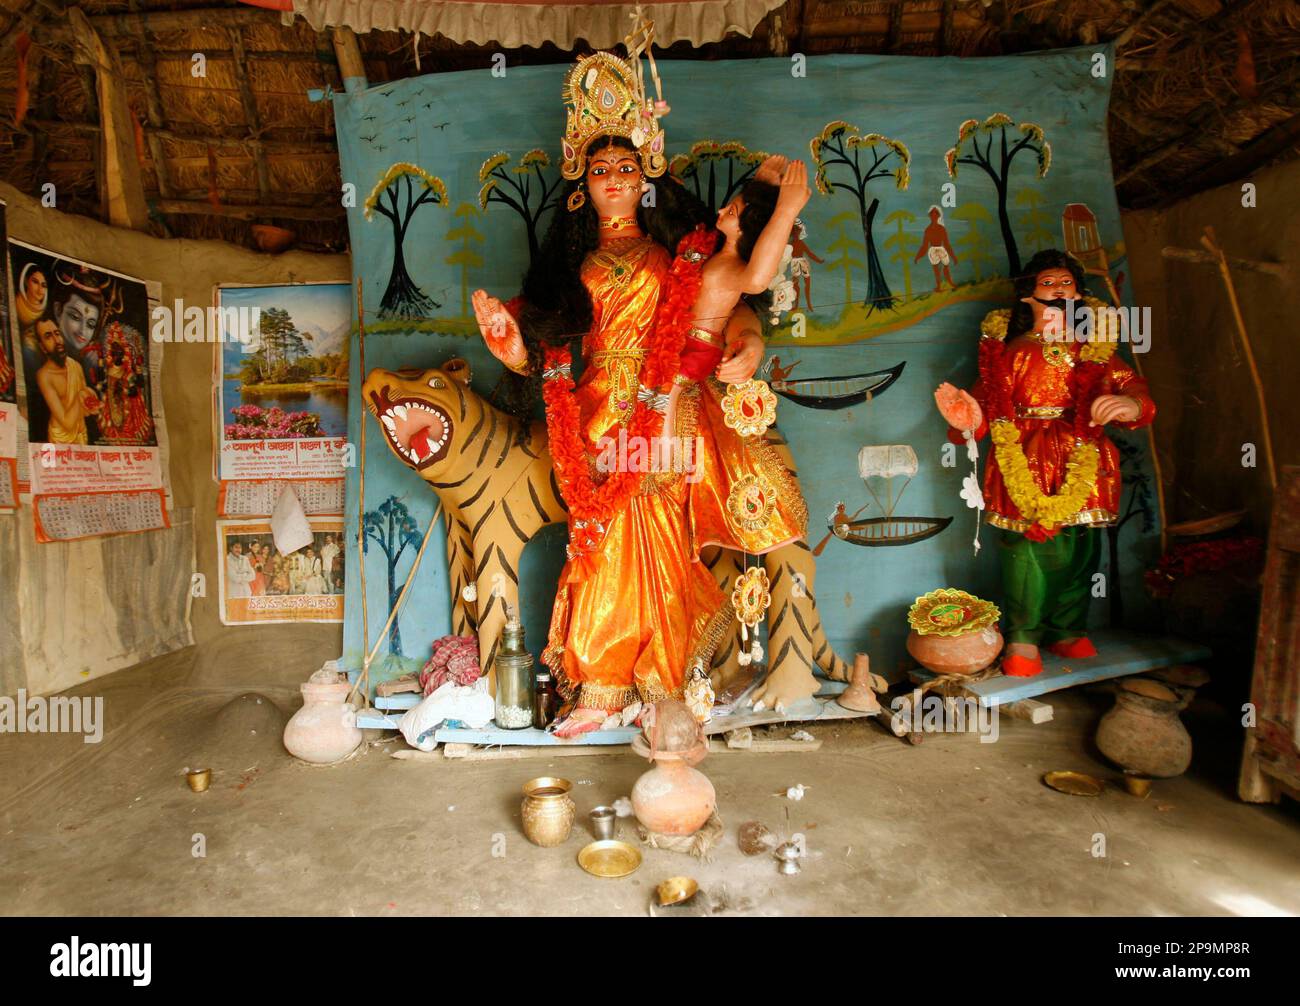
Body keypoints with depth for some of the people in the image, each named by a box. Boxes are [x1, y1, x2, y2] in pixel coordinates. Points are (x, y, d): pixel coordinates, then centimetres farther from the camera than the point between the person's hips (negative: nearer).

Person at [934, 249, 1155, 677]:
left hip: (1082, 461, 2)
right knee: (1025, 546, -6)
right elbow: (991, 405, 5)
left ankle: (1069, 630, 22)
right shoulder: (1007, 348, 10)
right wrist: (969, 421, -18)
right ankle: (1023, 637, 6)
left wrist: (1130, 403, -24)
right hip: (1023, 461, -2)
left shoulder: (1094, 345, 12)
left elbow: (1130, 386, 1)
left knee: (1079, 549, 4)